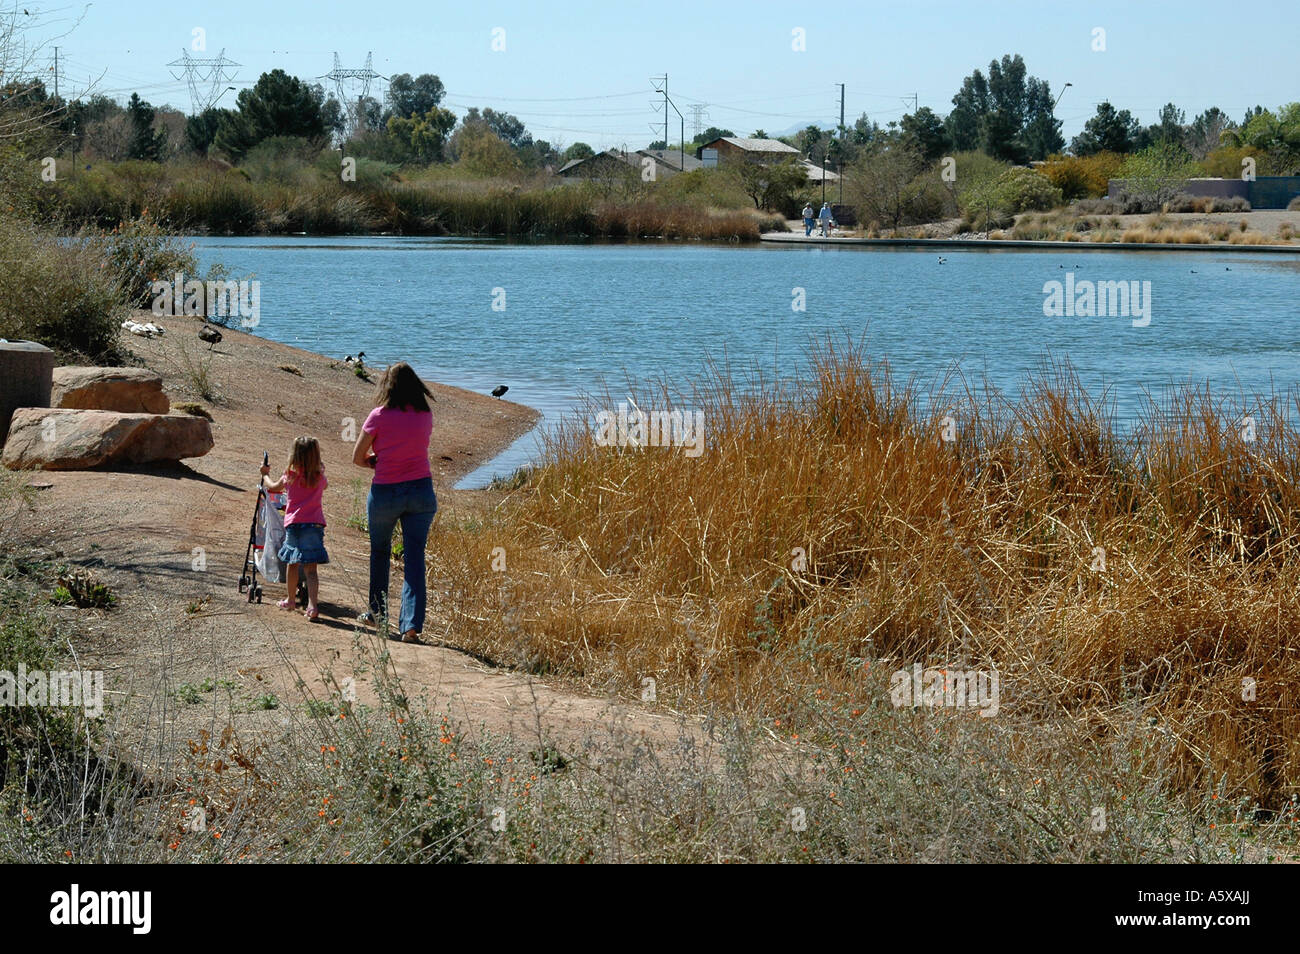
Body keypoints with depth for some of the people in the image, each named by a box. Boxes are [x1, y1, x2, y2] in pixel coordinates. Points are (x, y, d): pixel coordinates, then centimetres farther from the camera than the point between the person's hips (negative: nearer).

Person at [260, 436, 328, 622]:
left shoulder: (290, 476, 4)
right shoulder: (320, 477, 5)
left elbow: (273, 487, 23)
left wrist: (265, 474, 43)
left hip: (293, 523, 0)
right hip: (314, 523, 0)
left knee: (292, 562, 18)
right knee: (310, 568, -5)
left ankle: (291, 599, 33)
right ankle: (312, 604, -19)